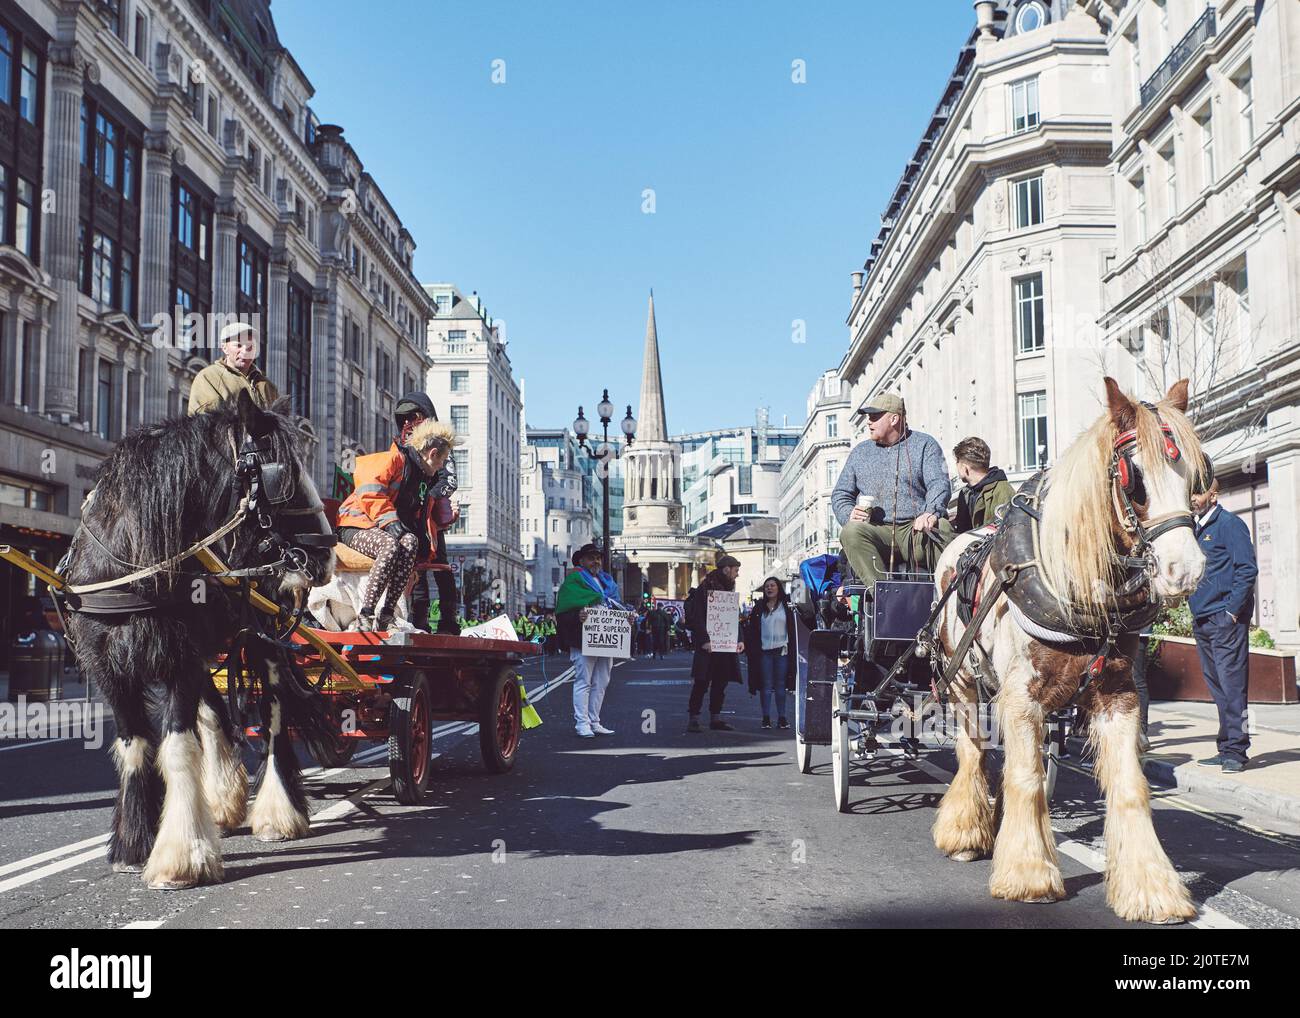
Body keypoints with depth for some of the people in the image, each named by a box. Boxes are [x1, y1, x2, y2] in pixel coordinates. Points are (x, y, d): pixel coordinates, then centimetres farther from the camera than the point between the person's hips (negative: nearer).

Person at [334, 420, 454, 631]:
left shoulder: (425, 482, 25)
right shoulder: (394, 459, -3)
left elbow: (423, 518, 24)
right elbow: (369, 492, -16)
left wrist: (427, 542, 2)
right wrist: (389, 521, -24)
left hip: (391, 531, 7)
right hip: (357, 525, -7)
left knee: (411, 543, -30)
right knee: (390, 545, -39)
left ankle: (386, 616, -35)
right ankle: (365, 615, -40)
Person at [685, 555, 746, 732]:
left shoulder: (729, 590, 16)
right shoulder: (705, 588, -7)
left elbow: (735, 618, 18)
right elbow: (697, 617, -13)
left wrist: (740, 639, 5)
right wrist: (704, 640, -20)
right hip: (708, 645, -7)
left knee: (720, 682, 8)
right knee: (702, 682, -6)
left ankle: (715, 718, 15)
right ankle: (693, 719, -1)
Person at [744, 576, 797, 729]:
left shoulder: (787, 607, 6)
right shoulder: (759, 608, 9)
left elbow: (793, 629, 5)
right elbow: (752, 630, 8)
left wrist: (793, 651, -4)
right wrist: (749, 651, 0)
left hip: (781, 651, -1)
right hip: (764, 652, 1)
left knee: (780, 685, 4)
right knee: (766, 685, 2)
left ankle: (782, 717, 8)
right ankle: (766, 718, 6)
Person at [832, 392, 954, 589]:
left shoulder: (924, 444, 14)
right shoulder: (860, 452, 23)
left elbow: (939, 484, 0)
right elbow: (840, 494, 22)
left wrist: (931, 513, -23)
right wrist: (849, 514, -3)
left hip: (915, 530, -2)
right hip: (877, 532, 2)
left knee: (941, 528, -35)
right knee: (851, 531, -32)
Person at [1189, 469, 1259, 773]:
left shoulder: (1229, 524, -6)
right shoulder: (1197, 528, 18)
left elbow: (1247, 569, -13)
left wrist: (1233, 610, -16)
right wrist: (1196, 613, 13)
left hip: (1225, 619, -8)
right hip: (1202, 620, 9)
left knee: (1231, 683, -7)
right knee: (1217, 686, 11)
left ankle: (1236, 750, -4)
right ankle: (1228, 748, 17)